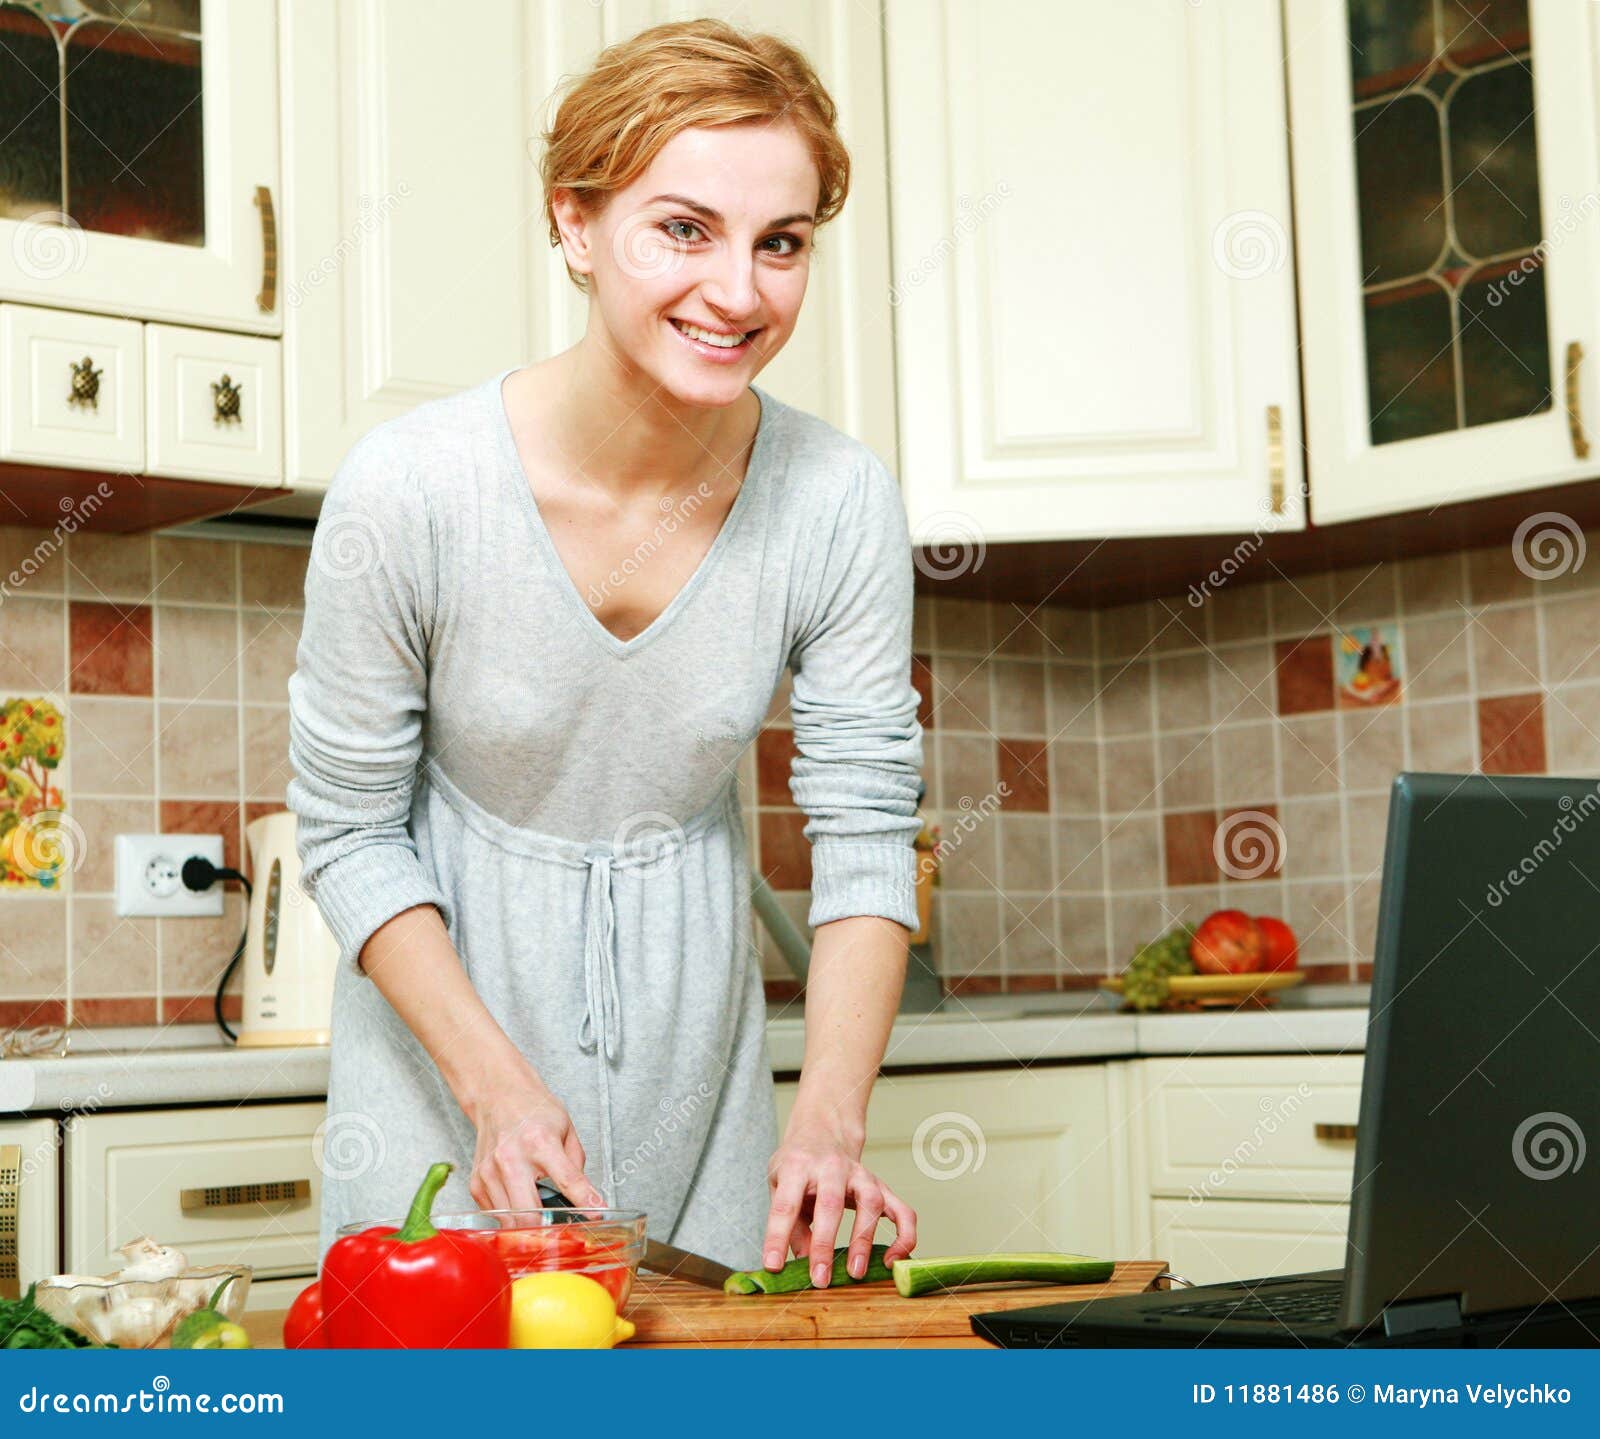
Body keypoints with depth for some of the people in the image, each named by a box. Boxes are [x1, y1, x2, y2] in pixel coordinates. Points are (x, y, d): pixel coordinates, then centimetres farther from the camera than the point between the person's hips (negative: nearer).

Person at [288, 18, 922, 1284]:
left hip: (694, 1033, 2)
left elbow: (869, 834, -11)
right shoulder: (409, 489, -22)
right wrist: (497, 1082, -22)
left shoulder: (839, 504, -16)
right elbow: (350, 835, -13)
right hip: (449, 1009, -2)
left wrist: (830, 1116, -23)